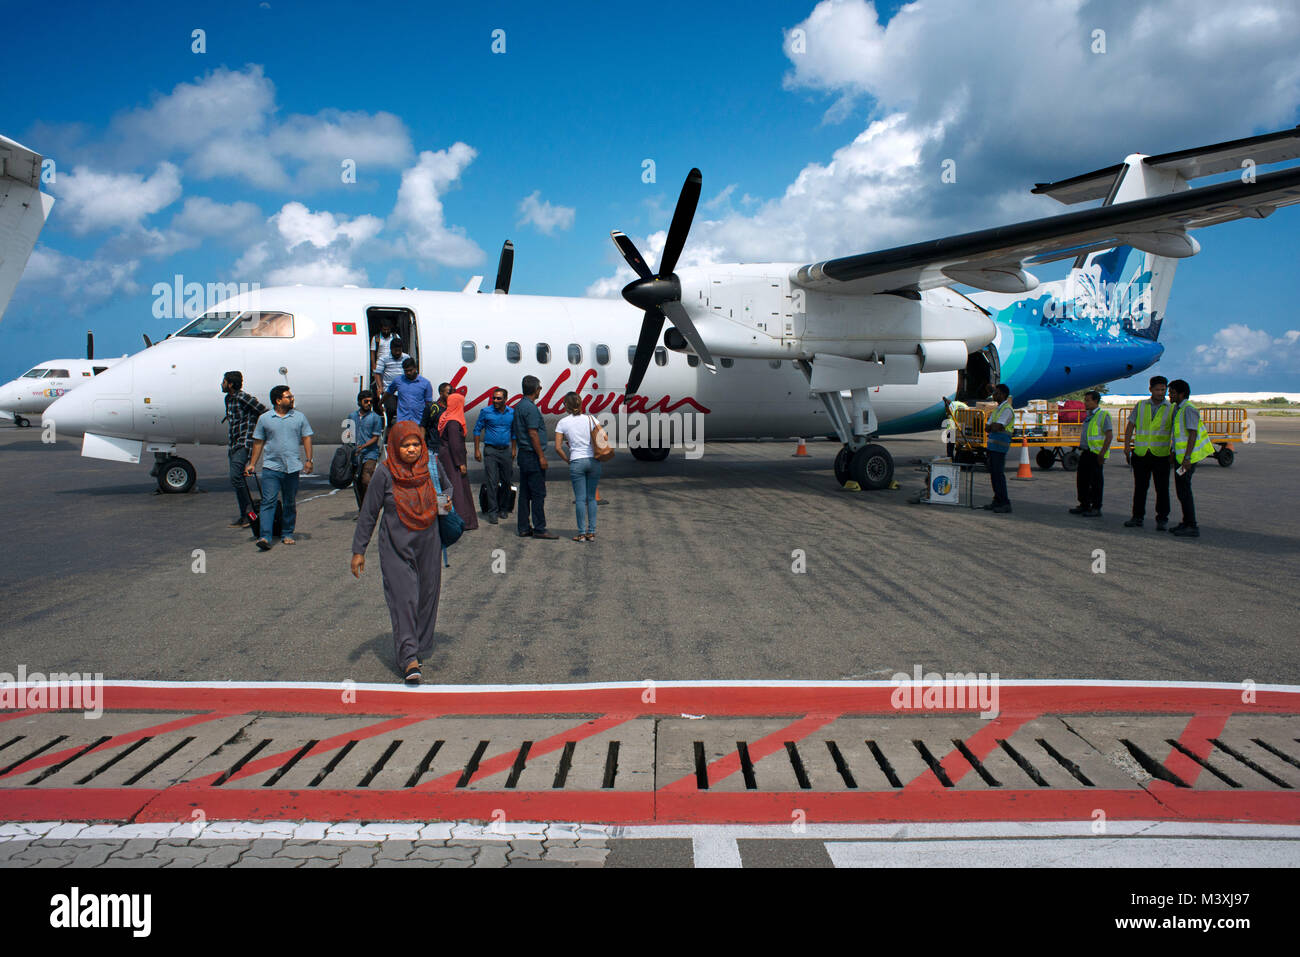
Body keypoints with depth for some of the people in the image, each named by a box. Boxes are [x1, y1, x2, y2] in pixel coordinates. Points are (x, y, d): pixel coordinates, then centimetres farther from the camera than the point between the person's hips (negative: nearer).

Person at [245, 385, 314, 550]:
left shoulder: (299, 417, 8)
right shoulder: (264, 419, 5)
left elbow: (306, 438, 8)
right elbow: (258, 442, 10)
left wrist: (308, 460, -2)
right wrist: (252, 464, 8)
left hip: (292, 468, 2)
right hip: (271, 467, -2)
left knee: (290, 503, 8)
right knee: (268, 501, -11)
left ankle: (287, 535, 19)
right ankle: (265, 537, -16)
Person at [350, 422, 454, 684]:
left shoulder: (432, 467, 0)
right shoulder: (385, 473, -9)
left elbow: (446, 489, 21)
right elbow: (368, 513, -3)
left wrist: (447, 503, -2)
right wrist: (358, 550, -3)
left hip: (428, 545, 4)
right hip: (396, 547, -3)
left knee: (427, 595, 9)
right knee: (403, 598, -10)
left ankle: (421, 647, 25)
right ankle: (408, 658, -11)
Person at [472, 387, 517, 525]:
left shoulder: (512, 413, 5)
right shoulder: (486, 412, -4)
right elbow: (477, 430, 2)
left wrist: (513, 450, 13)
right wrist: (477, 450, -2)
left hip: (506, 450, 3)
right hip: (491, 450, -3)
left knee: (506, 481, 8)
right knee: (492, 482, -7)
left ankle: (502, 508, 22)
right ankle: (492, 511, -4)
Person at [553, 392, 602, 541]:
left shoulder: (562, 423, -1)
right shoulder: (591, 419, 3)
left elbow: (558, 448, -4)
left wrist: (568, 460, 10)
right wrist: (596, 455, 12)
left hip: (577, 462, -2)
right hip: (593, 461, 2)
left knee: (580, 499, 4)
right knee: (591, 497, 9)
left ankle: (582, 533, 4)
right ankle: (591, 532, 9)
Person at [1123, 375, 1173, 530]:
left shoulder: (1171, 408, 4)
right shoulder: (1140, 405, 10)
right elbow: (1130, 426, 11)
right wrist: (1127, 446, 0)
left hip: (1161, 455, -2)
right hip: (1140, 453, 2)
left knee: (1162, 489, 1)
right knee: (1140, 487, 8)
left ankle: (1162, 519, 9)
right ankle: (1137, 517, 16)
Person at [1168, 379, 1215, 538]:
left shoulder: (1188, 409, -15)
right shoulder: (1177, 408, 14)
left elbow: (1193, 434, -21)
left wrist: (1187, 458, -26)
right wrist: (1173, 453, 25)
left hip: (1187, 456, -10)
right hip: (1180, 454, 10)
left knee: (1184, 490, -9)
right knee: (1181, 489, 14)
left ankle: (1192, 527, -6)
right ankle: (1187, 522, 23)